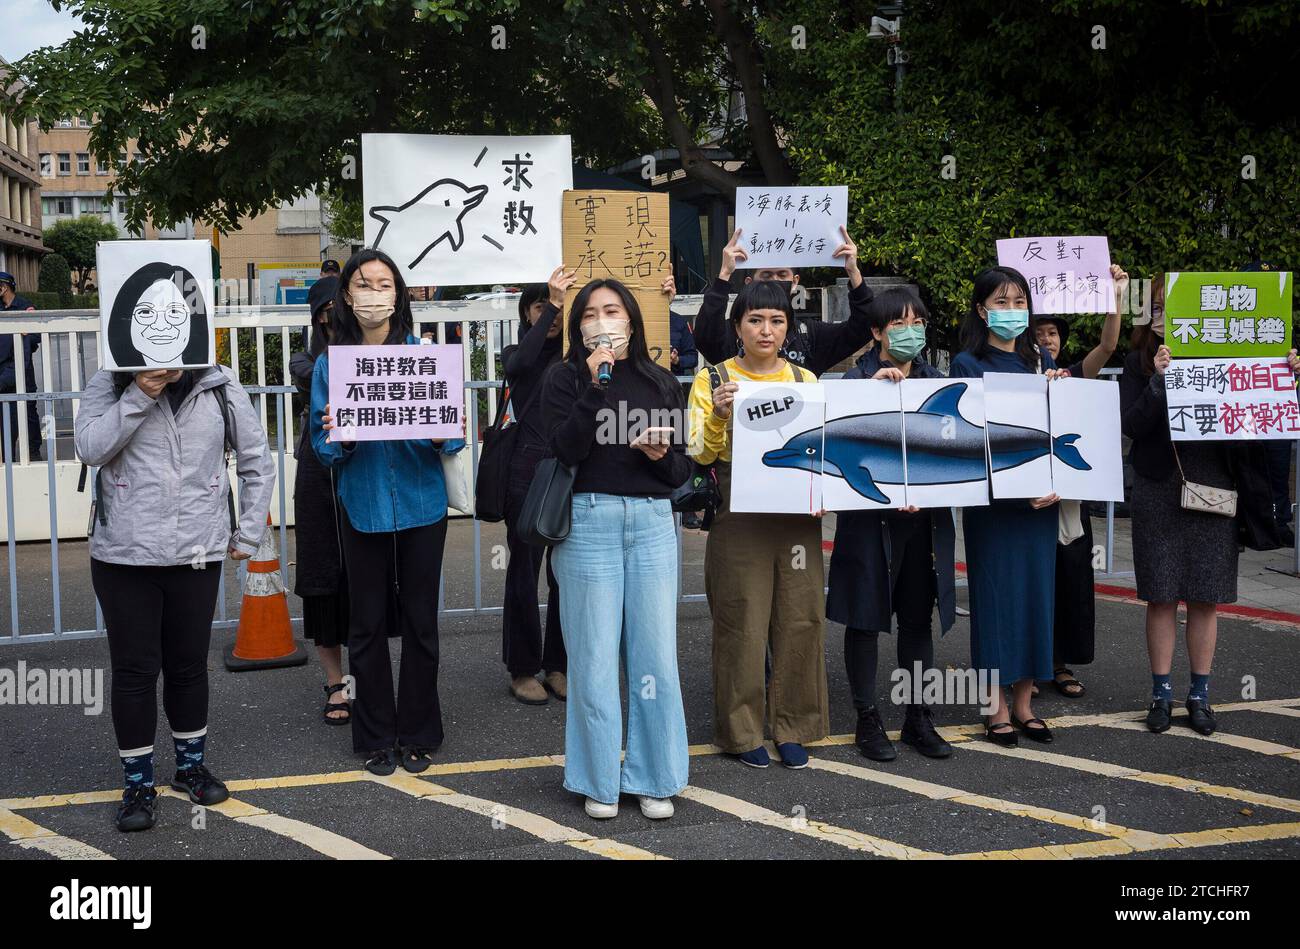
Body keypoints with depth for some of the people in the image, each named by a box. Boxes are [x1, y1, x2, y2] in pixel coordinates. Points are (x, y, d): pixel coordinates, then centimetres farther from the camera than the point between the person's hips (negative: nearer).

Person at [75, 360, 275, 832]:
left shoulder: (220, 388, -1)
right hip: (124, 557, -1)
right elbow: (91, 448, -18)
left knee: (189, 666, 13)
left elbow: (258, 462, 6)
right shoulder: (109, 385, -3)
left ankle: (191, 765, 32)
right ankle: (138, 783, 16)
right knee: (134, 670, 3)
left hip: (198, 555, 1)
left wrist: (247, 535, 5)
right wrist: (140, 395, -24)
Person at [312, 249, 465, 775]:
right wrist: (339, 439, -22)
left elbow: (454, 433, -2)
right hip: (362, 505, 0)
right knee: (367, 623, 7)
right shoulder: (330, 362, 0)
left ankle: (418, 733, 23)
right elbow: (322, 445, -1)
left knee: (420, 620, 8)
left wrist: (442, 436, -24)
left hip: (420, 502, 0)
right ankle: (375, 737, 21)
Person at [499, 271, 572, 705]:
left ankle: (558, 665, 18)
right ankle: (522, 668, 14)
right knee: (524, 568, 4)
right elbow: (521, 363, -20)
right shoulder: (516, 355, 3)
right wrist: (552, 302, -24)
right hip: (528, 470, -2)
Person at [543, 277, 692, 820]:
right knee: (594, 655, 2)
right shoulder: (565, 378, 4)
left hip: (652, 524, 2)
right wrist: (596, 384, -17)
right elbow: (565, 449, -12)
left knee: (655, 653, 3)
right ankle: (598, 781, 14)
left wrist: (662, 455, -10)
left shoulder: (660, 383, 11)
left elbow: (684, 468, 11)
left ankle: (654, 779, 16)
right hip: (589, 521, -2)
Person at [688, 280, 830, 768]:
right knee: (742, 622, -2)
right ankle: (742, 730, 10)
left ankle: (793, 726, 16)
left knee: (799, 618, 3)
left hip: (797, 515, 3)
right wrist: (719, 414, -20)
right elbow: (701, 454, -4)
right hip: (739, 515, -3)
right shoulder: (713, 380, 3)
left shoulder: (806, 380, 12)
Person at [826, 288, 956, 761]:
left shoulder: (934, 380, 9)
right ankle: (868, 719, 15)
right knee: (866, 618, 4)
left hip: (925, 515, 4)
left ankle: (918, 717, 21)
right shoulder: (858, 379, -5)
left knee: (918, 619, 11)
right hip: (871, 517, -4)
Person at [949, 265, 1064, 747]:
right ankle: (997, 707, 7)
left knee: (1036, 591, 6)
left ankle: (1024, 702, 15)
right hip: (991, 500, -4)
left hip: (1041, 497, 4)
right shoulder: (967, 364, -2)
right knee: (996, 593, -1)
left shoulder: (1041, 360, 12)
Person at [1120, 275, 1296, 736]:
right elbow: (1130, 425, -8)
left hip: (1213, 489, 0)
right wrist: (1159, 381, -20)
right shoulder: (1140, 362, 0)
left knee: (1205, 597, 6)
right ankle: (1162, 693, 15)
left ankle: (1200, 694, 17)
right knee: (1161, 596, 4)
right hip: (1158, 491, 0)